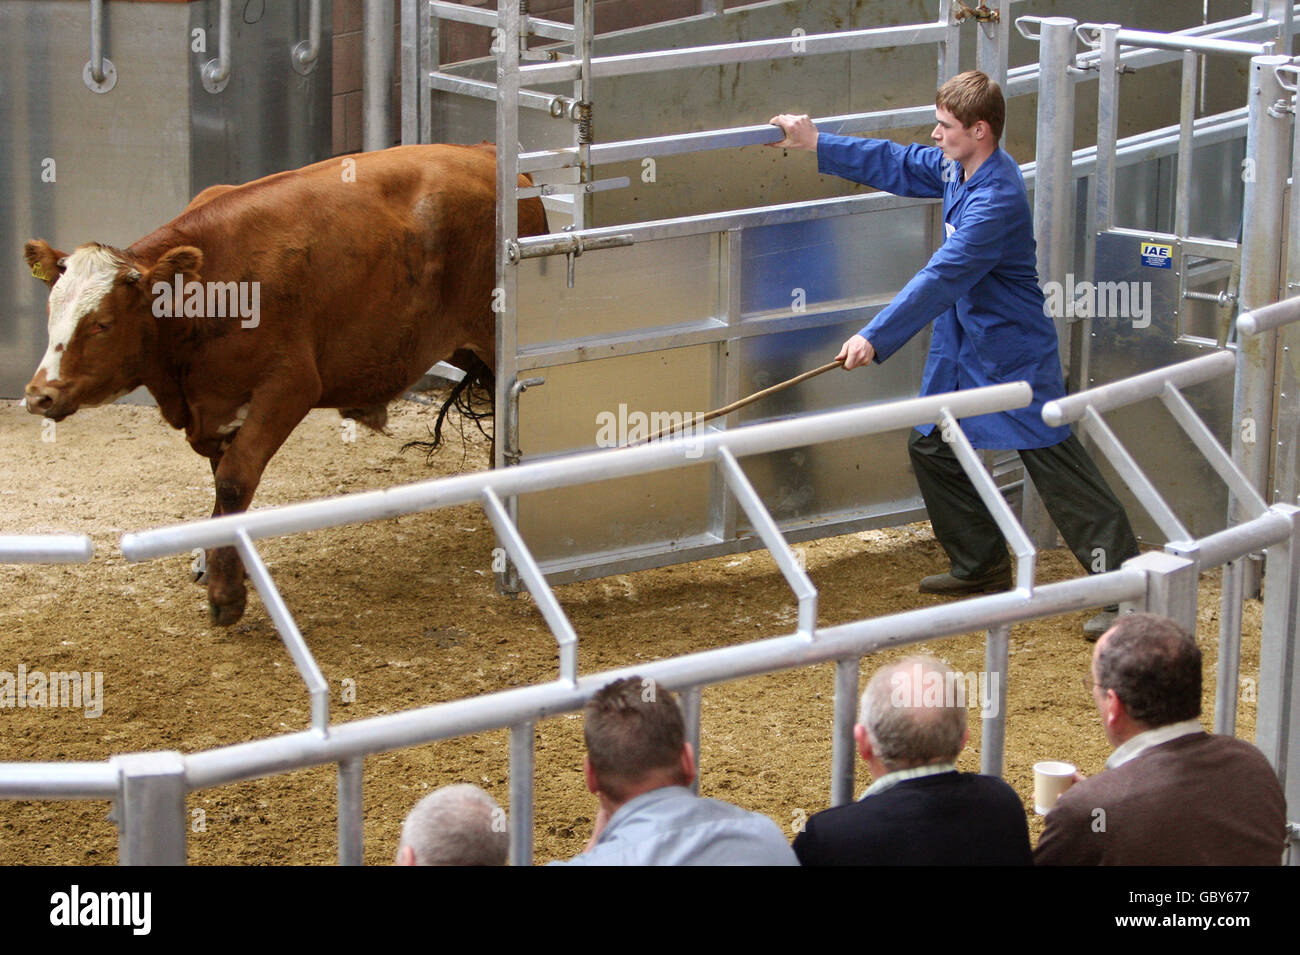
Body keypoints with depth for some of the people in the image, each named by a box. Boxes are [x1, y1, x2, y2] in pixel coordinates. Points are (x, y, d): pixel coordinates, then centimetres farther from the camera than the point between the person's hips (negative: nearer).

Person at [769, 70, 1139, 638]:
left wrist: (875, 338, -31)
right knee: (931, 446, 16)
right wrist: (817, 145, 17)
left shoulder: (996, 199, -27)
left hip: (1014, 354, -10)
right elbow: (897, 165, 20)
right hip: (962, 346, 10)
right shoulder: (955, 167, 2)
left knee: (1053, 464, -10)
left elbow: (942, 278, -30)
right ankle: (981, 566, 30)